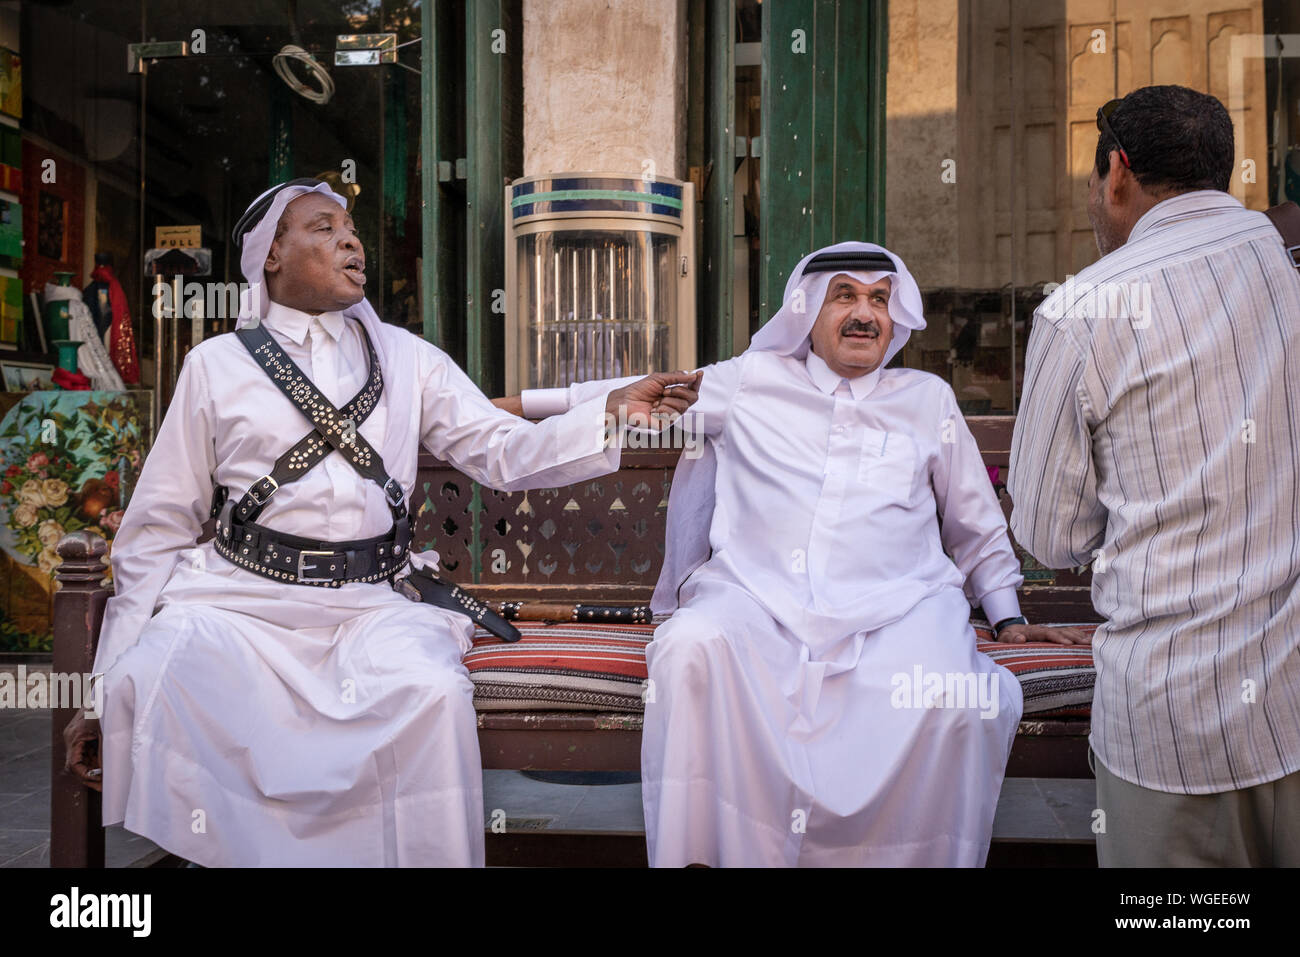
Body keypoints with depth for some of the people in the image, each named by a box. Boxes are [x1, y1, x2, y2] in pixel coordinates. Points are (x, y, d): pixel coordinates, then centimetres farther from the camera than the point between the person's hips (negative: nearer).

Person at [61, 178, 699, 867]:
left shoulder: (407, 358, 14)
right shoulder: (216, 365, 9)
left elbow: (507, 453, 6)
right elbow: (158, 525, 10)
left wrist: (612, 412, -12)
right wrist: (106, 681, 6)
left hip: (370, 602, 1)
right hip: (240, 592, 0)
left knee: (434, 693, -30)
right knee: (150, 681, -29)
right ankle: (208, 852, -5)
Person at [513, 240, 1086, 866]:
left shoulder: (929, 399, 22)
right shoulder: (750, 382, 17)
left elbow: (975, 525, 29)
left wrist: (1008, 616, 23)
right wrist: (520, 404, 21)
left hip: (894, 605, 1)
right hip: (756, 597, 0)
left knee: (954, 703, -32)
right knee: (690, 646, -34)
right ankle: (698, 854, -21)